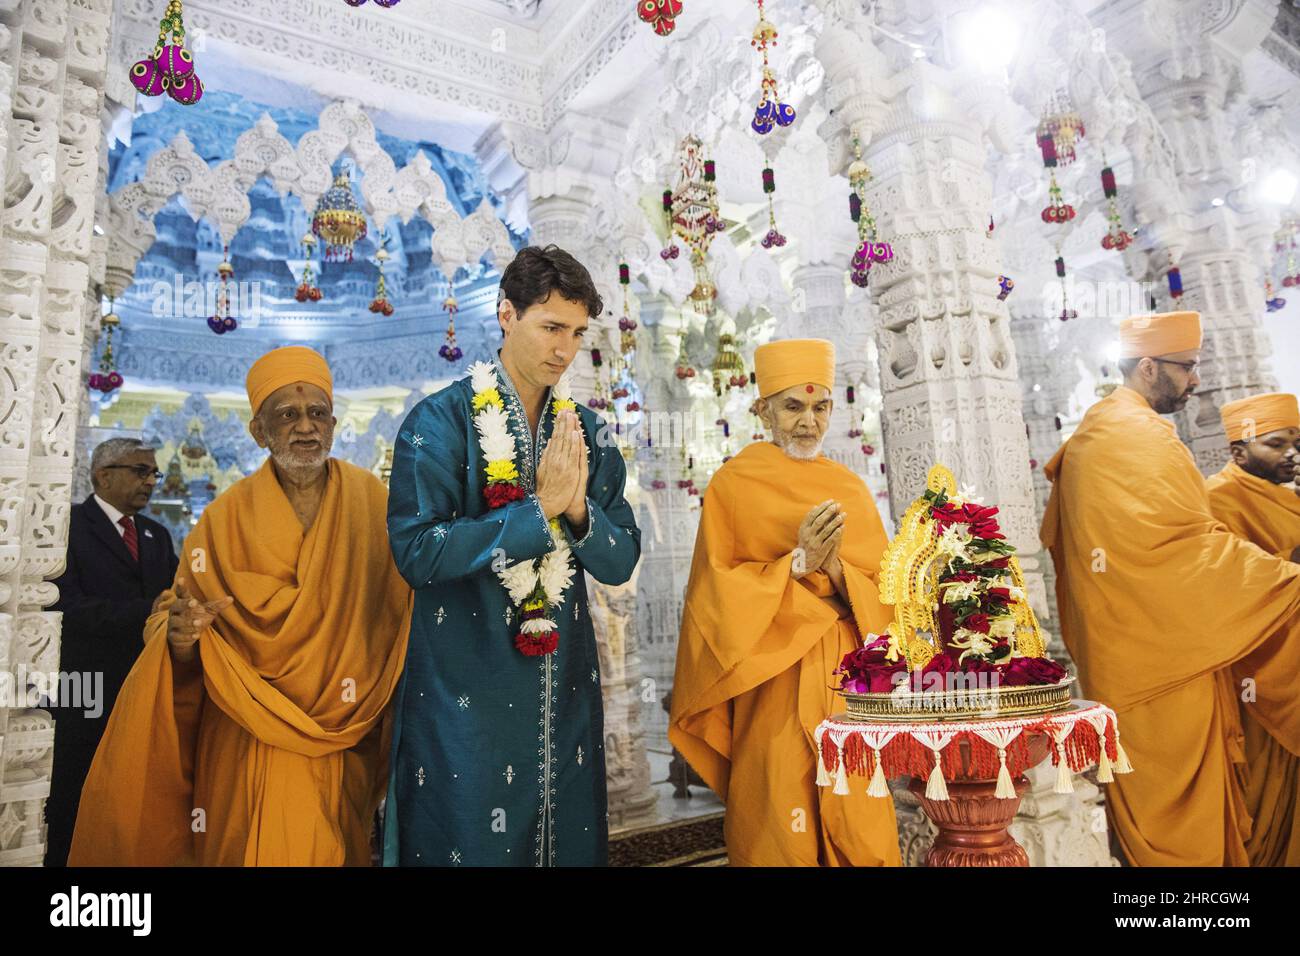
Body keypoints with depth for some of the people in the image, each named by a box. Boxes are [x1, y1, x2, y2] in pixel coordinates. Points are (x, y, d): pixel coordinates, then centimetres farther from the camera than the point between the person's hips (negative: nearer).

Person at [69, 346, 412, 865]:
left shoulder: (373, 502, -2)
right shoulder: (227, 516, -1)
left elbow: (401, 607, 1)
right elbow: (178, 615, -1)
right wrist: (181, 635, -23)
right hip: (250, 745, 0)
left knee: (329, 851, 7)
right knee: (259, 847, 4)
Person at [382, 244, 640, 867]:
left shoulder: (587, 431, 5)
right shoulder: (441, 421, -8)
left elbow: (620, 563, 3)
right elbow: (417, 553, -18)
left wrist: (578, 509, -16)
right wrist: (539, 508, -19)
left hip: (566, 692, 5)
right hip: (465, 692, -4)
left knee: (570, 844, 17)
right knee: (468, 843, 9)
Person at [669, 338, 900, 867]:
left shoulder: (850, 489, 9)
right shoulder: (733, 483, -3)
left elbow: (883, 592, 5)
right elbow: (716, 595, -8)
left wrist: (835, 568, -14)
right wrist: (797, 562, -18)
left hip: (846, 683, 4)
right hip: (772, 686, -3)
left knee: (860, 830, 7)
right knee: (779, 828, 3)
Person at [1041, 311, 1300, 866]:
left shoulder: (1087, 436, 13)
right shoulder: (1143, 435, -16)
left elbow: (1056, 534, 19)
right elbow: (1194, 544, -18)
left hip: (1116, 647, 9)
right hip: (1165, 641, -9)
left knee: (1144, 796, 19)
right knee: (1180, 799, 3)